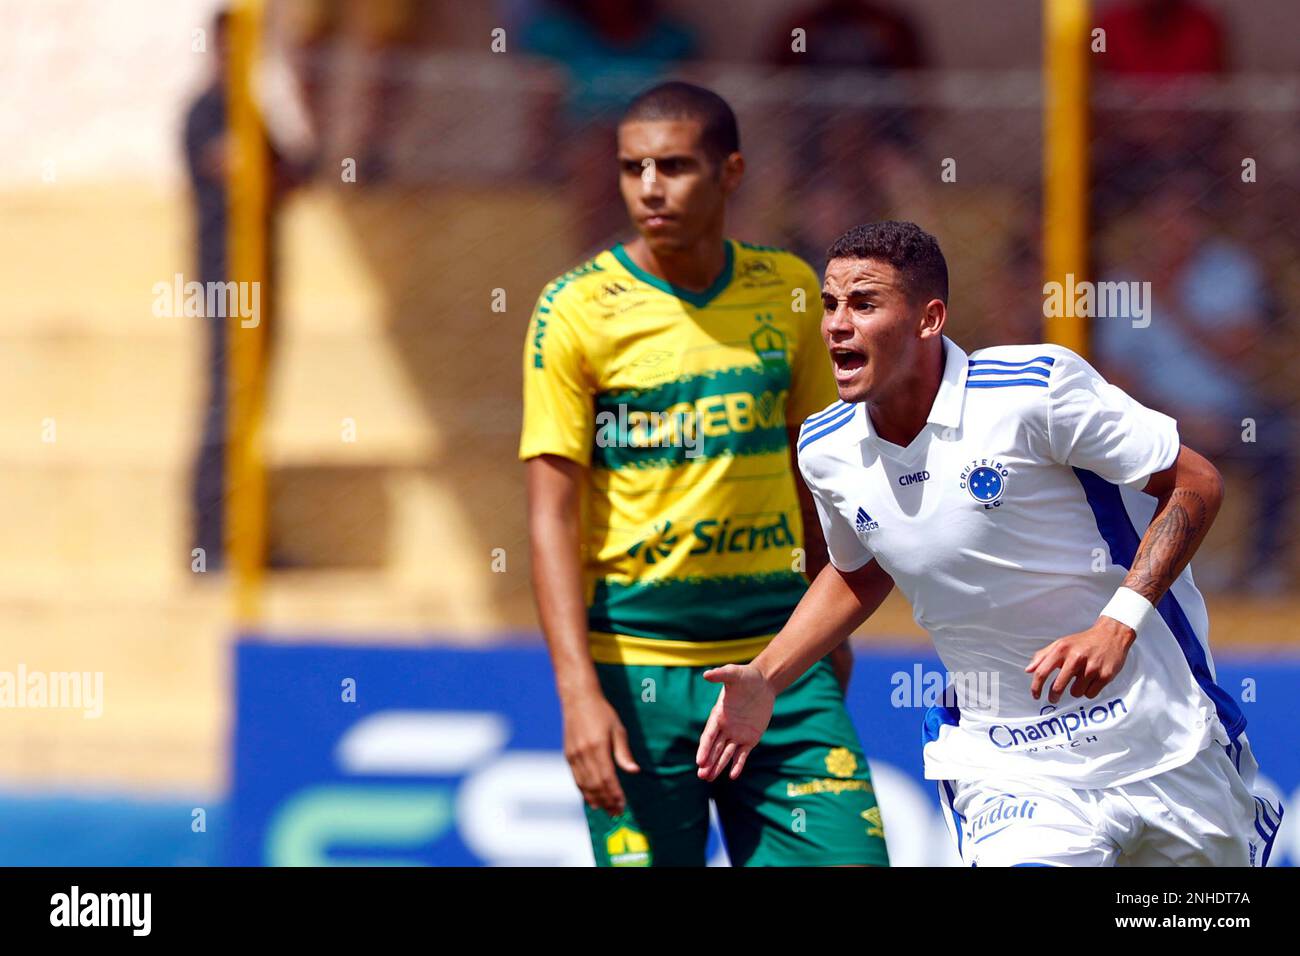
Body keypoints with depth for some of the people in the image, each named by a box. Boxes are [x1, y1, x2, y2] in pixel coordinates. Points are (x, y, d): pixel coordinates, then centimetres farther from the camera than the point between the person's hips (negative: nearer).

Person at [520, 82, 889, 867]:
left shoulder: (788, 290, 6)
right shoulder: (577, 310, -6)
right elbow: (552, 514, -9)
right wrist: (579, 693, -17)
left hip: (778, 655, 4)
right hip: (637, 668, -3)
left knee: (848, 855, -5)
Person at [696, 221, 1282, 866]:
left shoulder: (1035, 388, -17)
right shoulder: (825, 451, -1)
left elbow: (1194, 483, -11)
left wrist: (1118, 626, -22)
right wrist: (766, 680, 8)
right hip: (1000, 762, 2)